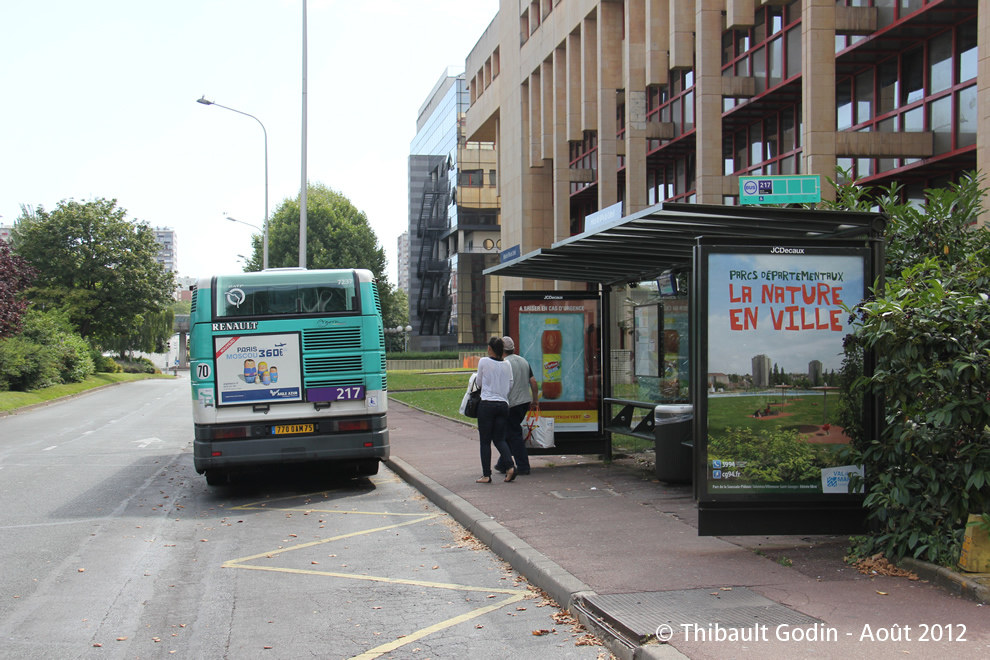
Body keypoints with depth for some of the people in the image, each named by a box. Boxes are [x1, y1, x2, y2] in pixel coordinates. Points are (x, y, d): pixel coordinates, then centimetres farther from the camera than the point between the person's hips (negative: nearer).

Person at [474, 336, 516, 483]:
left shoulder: (484, 362, -4)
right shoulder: (507, 365, 6)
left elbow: (479, 382, 7)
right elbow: (510, 385, 10)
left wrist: (476, 381, 29)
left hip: (487, 404, -4)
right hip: (503, 404, 4)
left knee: (485, 441, 3)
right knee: (499, 439, 13)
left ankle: (486, 475, 2)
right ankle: (510, 466, -8)